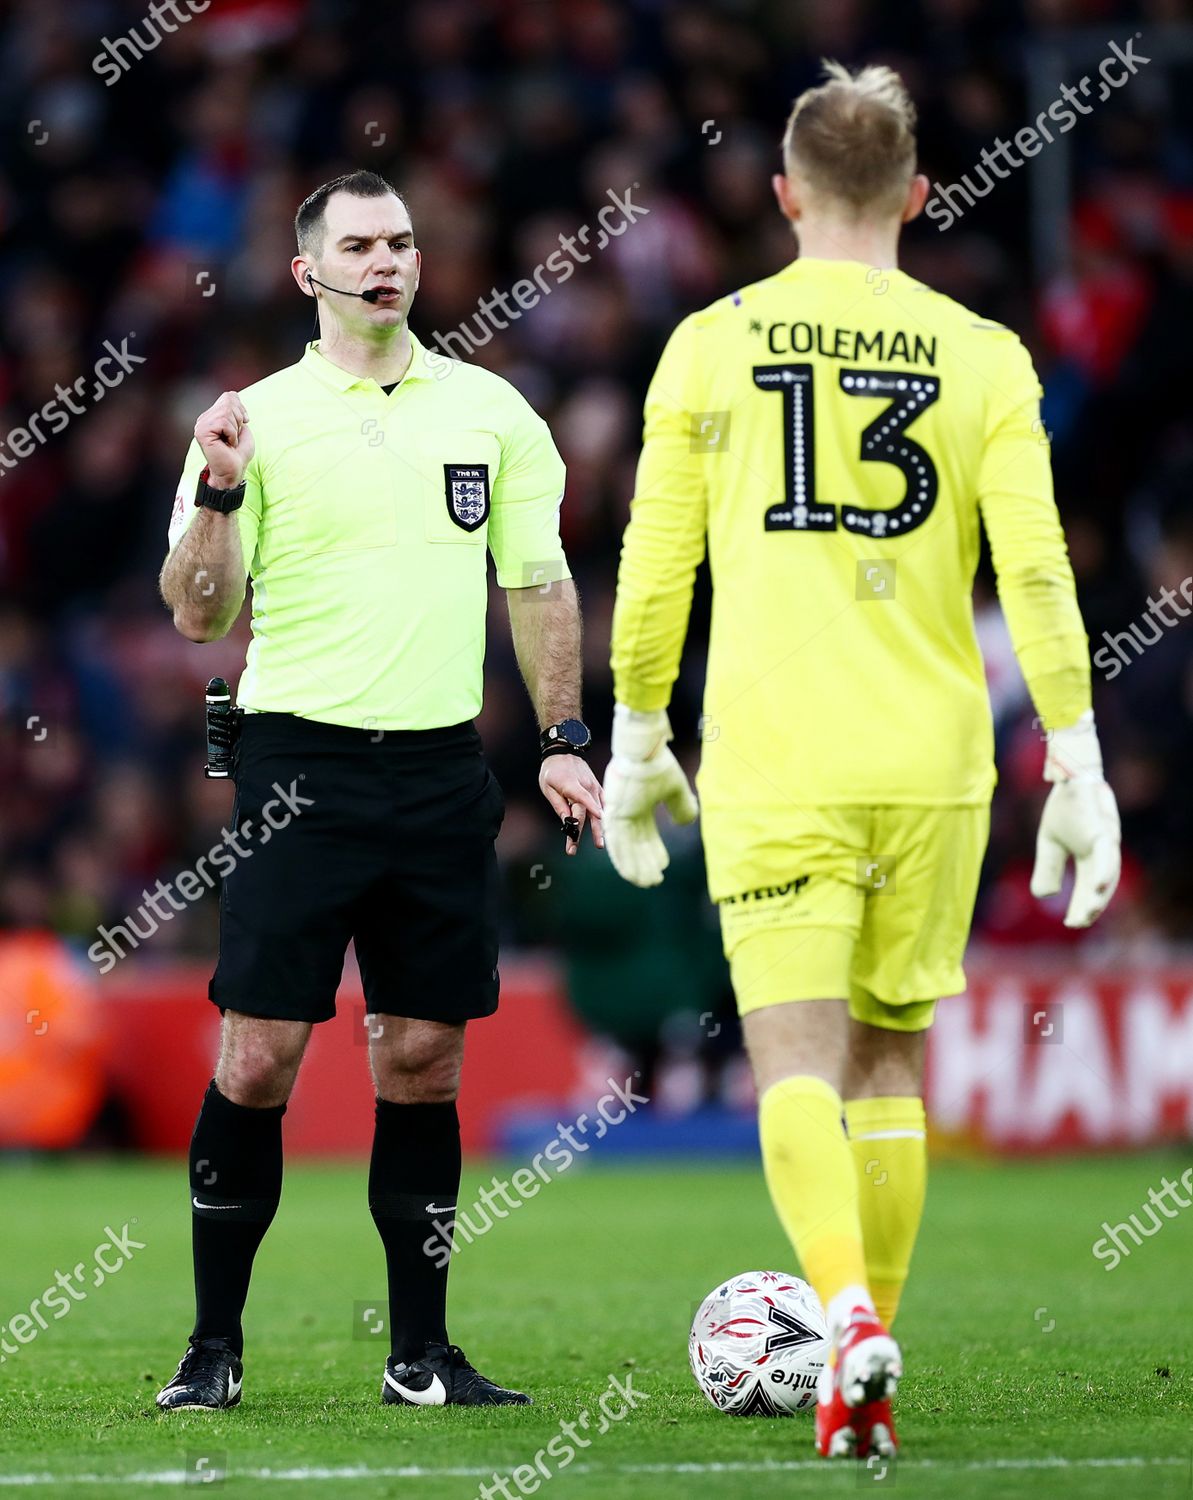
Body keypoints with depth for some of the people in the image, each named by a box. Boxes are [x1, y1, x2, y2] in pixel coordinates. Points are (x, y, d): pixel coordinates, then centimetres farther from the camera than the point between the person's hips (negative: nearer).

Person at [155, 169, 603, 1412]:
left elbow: (538, 582, 15)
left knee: (423, 1059, 4)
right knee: (257, 1054, -6)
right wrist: (216, 493, -16)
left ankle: (421, 1355, 10)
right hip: (299, 764, -3)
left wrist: (563, 737, 7)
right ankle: (214, 1343, 3)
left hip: (441, 771, 3)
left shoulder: (489, 412, 9)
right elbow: (198, 615, -1)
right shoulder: (256, 420, 1)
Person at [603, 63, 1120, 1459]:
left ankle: (850, 1314, -29)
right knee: (886, 1058, 15)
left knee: (796, 1066, -5)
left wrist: (636, 742, 15)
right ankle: (872, 1356, 17)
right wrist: (1076, 769, -1)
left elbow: (652, 572, 3)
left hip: (774, 766, -2)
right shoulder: (982, 358, 2)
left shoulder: (709, 345, 2)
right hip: (932, 762, 2)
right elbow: (1037, 575, -4)